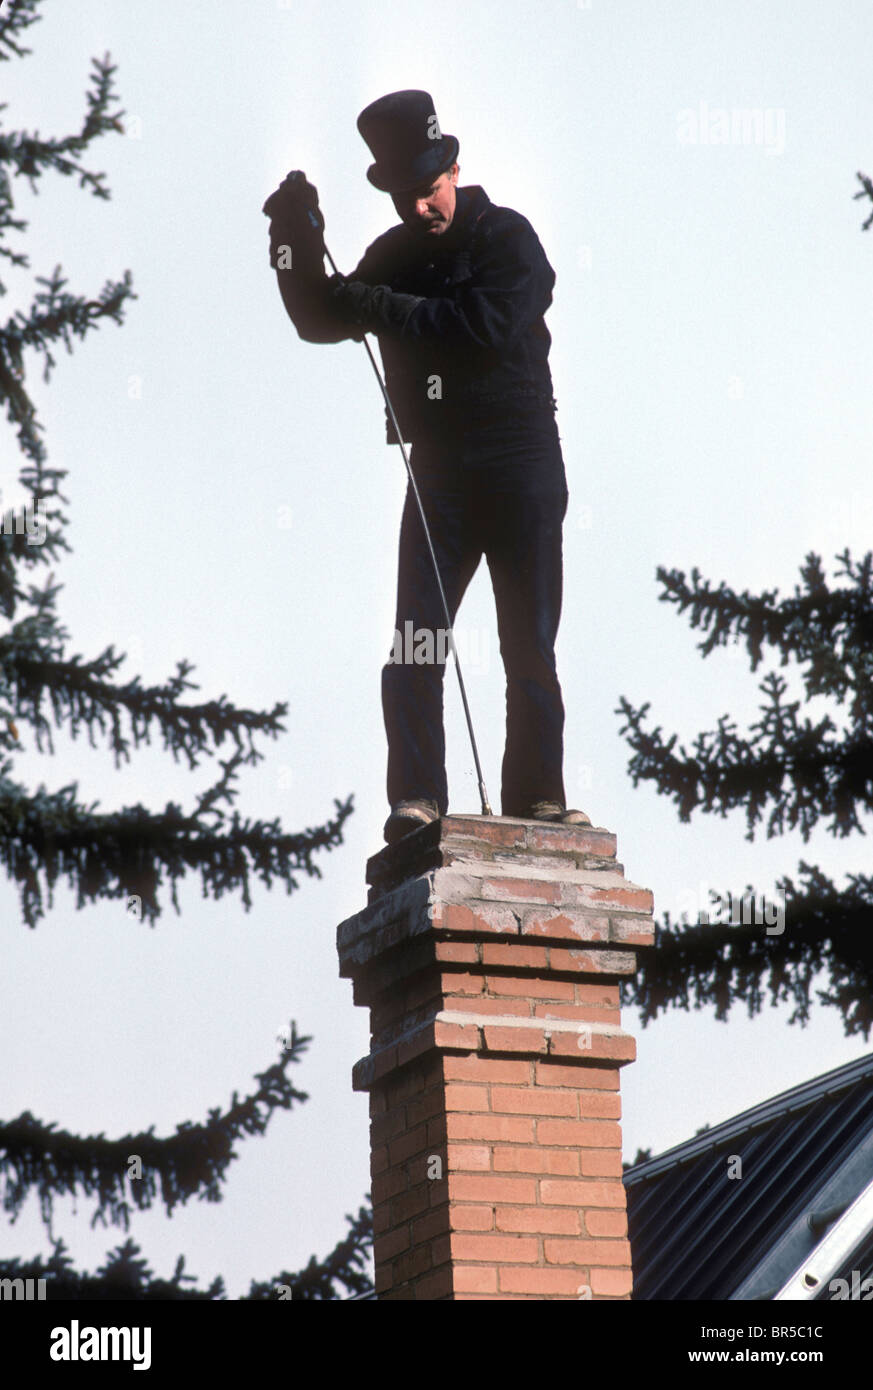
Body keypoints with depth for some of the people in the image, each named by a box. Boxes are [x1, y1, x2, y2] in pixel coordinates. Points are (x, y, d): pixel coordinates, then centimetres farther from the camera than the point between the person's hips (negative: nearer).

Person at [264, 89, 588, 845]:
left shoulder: (507, 238, -4)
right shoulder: (395, 256, 12)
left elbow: (487, 327, -20)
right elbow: (322, 322, 11)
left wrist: (382, 310, -18)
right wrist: (298, 246, -4)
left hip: (522, 466, -4)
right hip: (438, 470, 4)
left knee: (529, 646, 0)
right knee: (415, 641, -7)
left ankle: (537, 795, 5)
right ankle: (416, 799, -7)